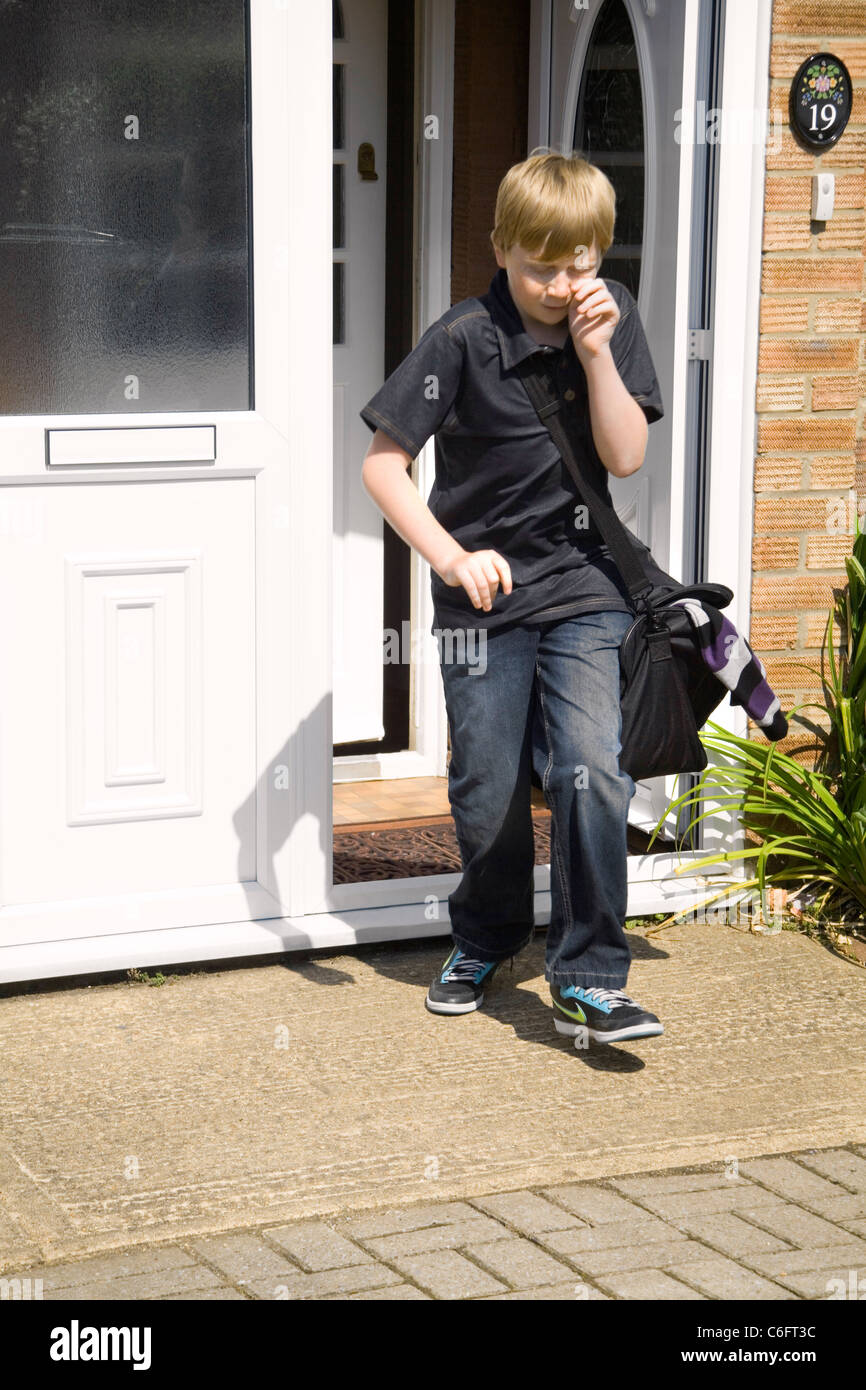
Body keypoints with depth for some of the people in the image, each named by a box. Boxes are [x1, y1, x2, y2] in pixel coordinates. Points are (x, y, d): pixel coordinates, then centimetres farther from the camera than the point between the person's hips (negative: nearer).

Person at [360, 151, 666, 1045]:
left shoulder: (611, 318, 0)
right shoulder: (464, 339, -11)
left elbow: (624, 457, -7)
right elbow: (382, 463, -12)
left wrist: (596, 351, -17)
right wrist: (452, 558, -22)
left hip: (584, 589, 2)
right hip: (484, 595, -1)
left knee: (591, 772, -13)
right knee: (489, 793, 7)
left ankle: (586, 983, -5)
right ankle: (485, 939, 35)